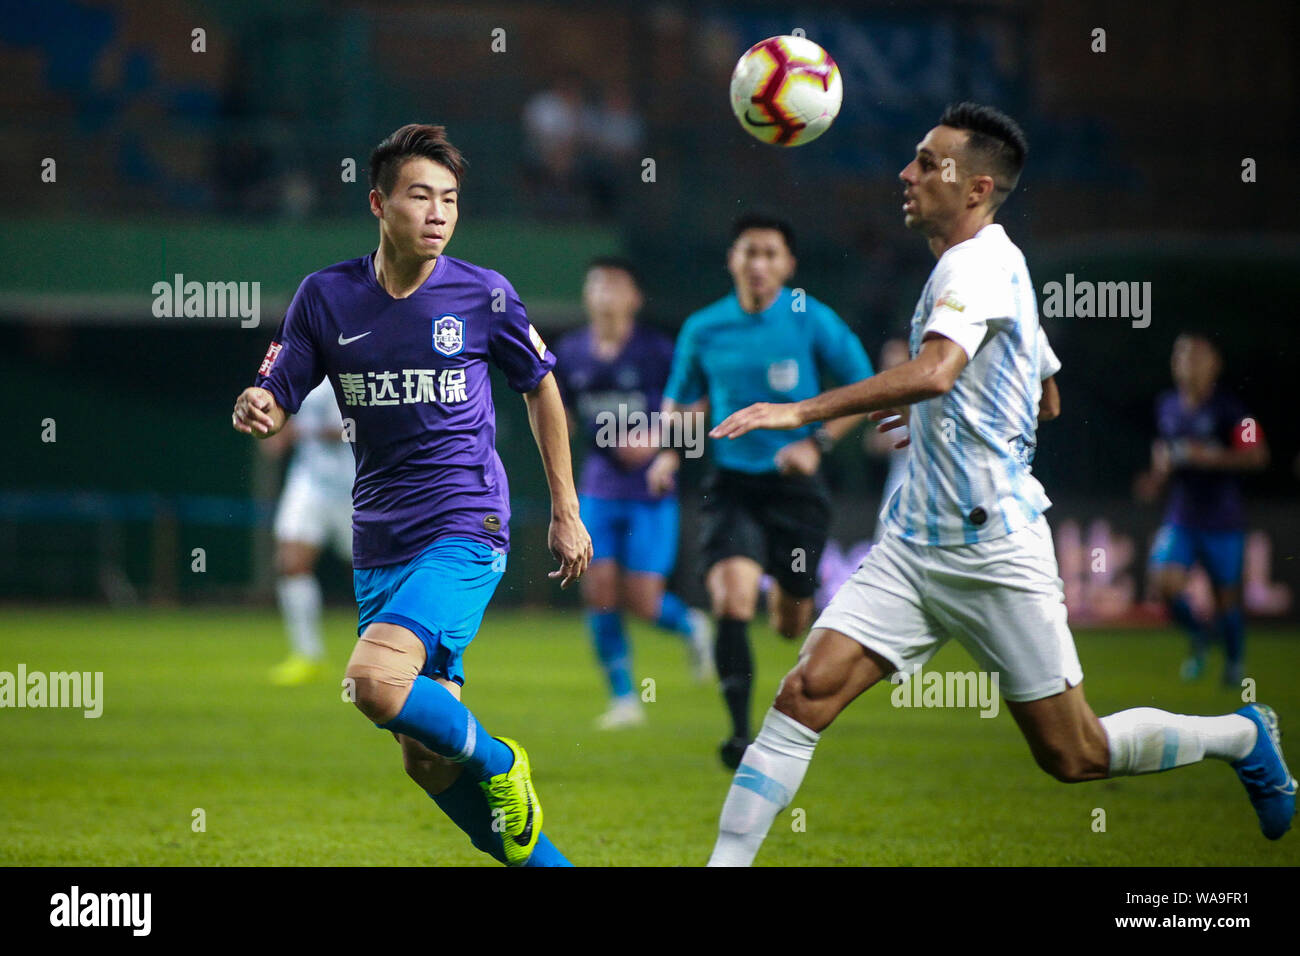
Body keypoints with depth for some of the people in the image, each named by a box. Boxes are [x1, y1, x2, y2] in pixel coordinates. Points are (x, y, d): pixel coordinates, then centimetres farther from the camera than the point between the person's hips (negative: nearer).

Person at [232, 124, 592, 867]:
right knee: (426, 755, 5)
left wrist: (567, 512, 12)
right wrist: (256, 410, -20)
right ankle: (542, 861, 21)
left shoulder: (484, 295, -4)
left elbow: (541, 388, 10)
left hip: (465, 529, -4)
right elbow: (279, 401, 6)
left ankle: (498, 764, -3)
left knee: (375, 679, -27)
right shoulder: (326, 297, 2)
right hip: (379, 543, 4)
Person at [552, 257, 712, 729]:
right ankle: (624, 698, 7)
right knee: (599, 593, -6)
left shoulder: (656, 350, -8)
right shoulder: (570, 353, 3)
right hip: (599, 490, 4)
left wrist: (657, 440, -16)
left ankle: (690, 625, 28)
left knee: (642, 601, -7)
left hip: (650, 492, -4)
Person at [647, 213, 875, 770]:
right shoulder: (703, 330, 1)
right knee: (732, 600, -22)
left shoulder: (813, 322, -5)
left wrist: (818, 443, -12)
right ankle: (740, 733, -21)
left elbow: (866, 389, 1)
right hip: (732, 483, 0)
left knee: (789, 624, 10)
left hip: (794, 485, 0)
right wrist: (670, 451, -1)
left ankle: (786, 596, 50)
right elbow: (682, 399, 17)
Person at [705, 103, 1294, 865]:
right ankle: (727, 862, -12)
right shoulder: (981, 261, 14)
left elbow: (933, 372, -36)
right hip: (916, 545, 9)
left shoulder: (978, 263, -16)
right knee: (807, 693, -9)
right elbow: (1041, 393, 28)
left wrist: (804, 411, -40)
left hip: (993, 551, -9)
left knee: (1074, 757, 3)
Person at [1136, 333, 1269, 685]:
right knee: (1165, 582, -17)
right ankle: (1197, 638, 10)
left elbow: (1257, 455, -13)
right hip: (1180, 518, 3)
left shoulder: (1229, 408, -10)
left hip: (1223, 520, -3)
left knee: (1226, 597, 5)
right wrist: (1157, 476, 4)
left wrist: (1212, 457, -23)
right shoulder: (1167, 406, 6)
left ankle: (1234, 659, 32)